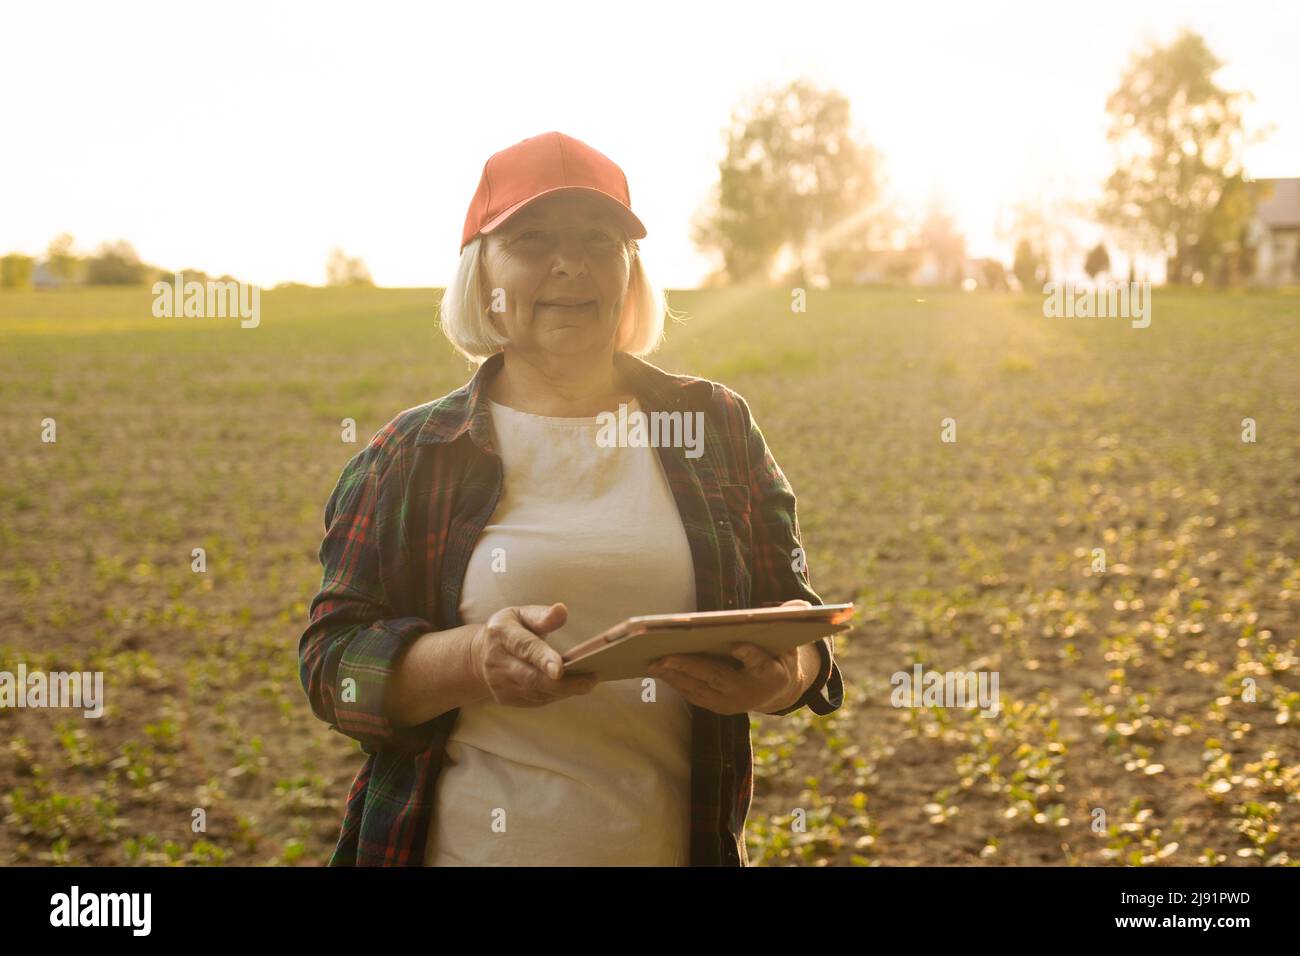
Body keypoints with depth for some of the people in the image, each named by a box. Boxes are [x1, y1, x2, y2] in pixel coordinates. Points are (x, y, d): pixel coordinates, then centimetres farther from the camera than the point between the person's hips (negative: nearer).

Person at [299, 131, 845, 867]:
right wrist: (471, 659, -24)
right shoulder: (415, 456, 0)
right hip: (468, 844, -2)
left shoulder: (716, 427, 5)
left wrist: (783, 675, -18)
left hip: (678, 845, 2)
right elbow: (333, 665, -5)